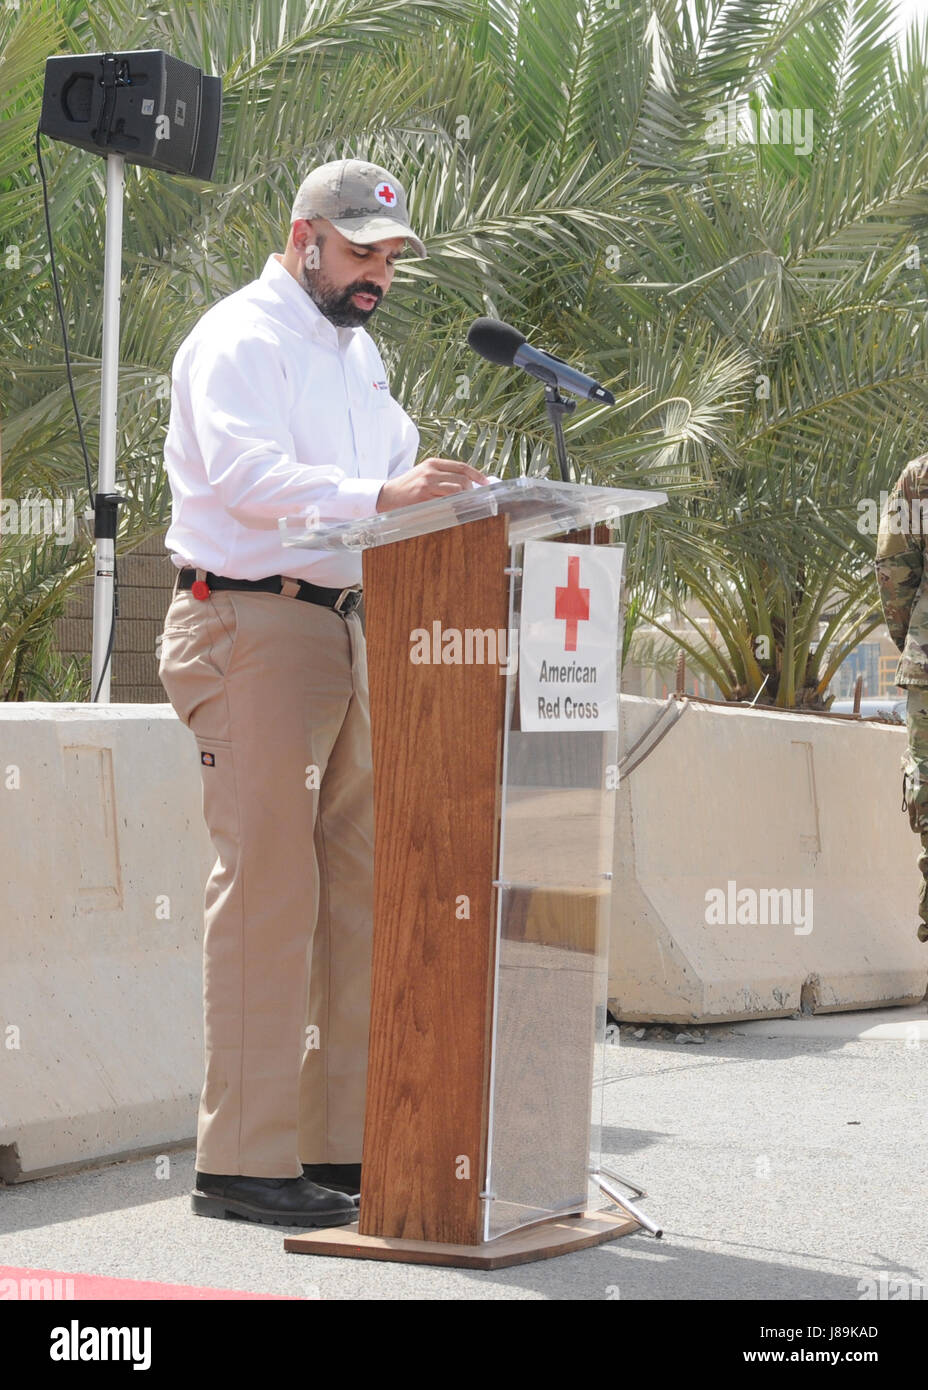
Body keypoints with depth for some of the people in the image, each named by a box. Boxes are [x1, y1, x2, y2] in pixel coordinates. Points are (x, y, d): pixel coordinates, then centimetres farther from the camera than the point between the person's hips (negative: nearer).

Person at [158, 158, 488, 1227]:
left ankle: (340, 1142, 12)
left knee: (356, 885, 7)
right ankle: (243, 1160, -8)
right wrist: (377, 495, -31)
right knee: (266, 884, -11)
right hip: (251, 627, -9)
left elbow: (394, 471, 25)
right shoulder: (240, 338, -5)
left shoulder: (357, 349, 24)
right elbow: (244, 469, -20)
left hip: (348, 629, 9)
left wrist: (446, 498, 4)